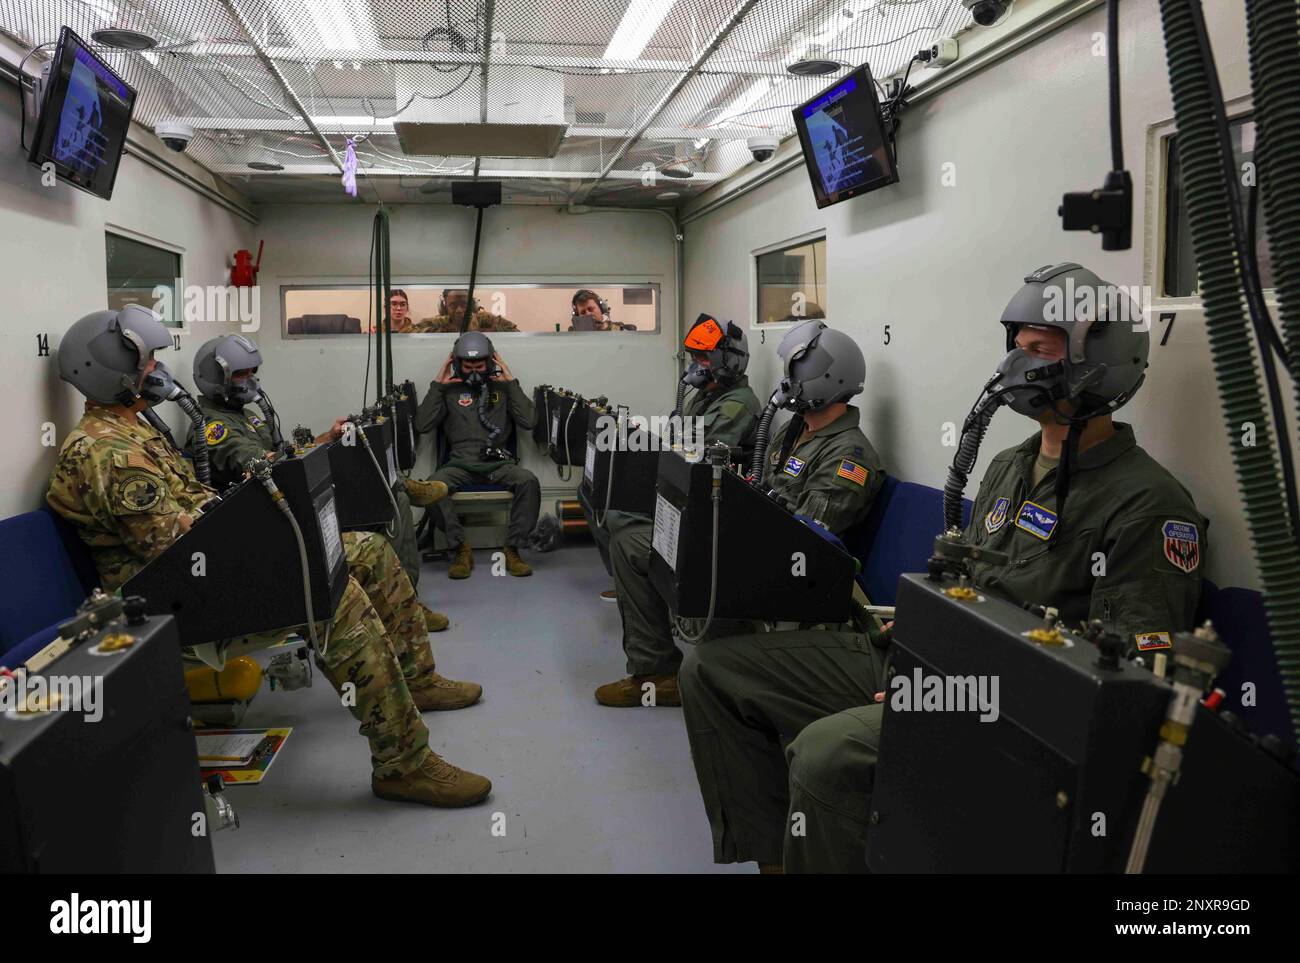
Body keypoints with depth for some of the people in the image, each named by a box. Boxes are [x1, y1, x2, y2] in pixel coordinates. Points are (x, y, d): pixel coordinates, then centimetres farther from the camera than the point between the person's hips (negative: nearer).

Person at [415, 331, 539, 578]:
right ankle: (461, 550, -18)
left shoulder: (501, 387, 15)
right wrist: (437, 385, 3)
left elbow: (528, 422, 1)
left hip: (499, 464, 0)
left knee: (529, 481, -31)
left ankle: (512, 549, -20)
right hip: (460, 464, 0)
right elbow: (422, 425, 4)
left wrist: (511, 382, 0)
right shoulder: (449, 389, 15)